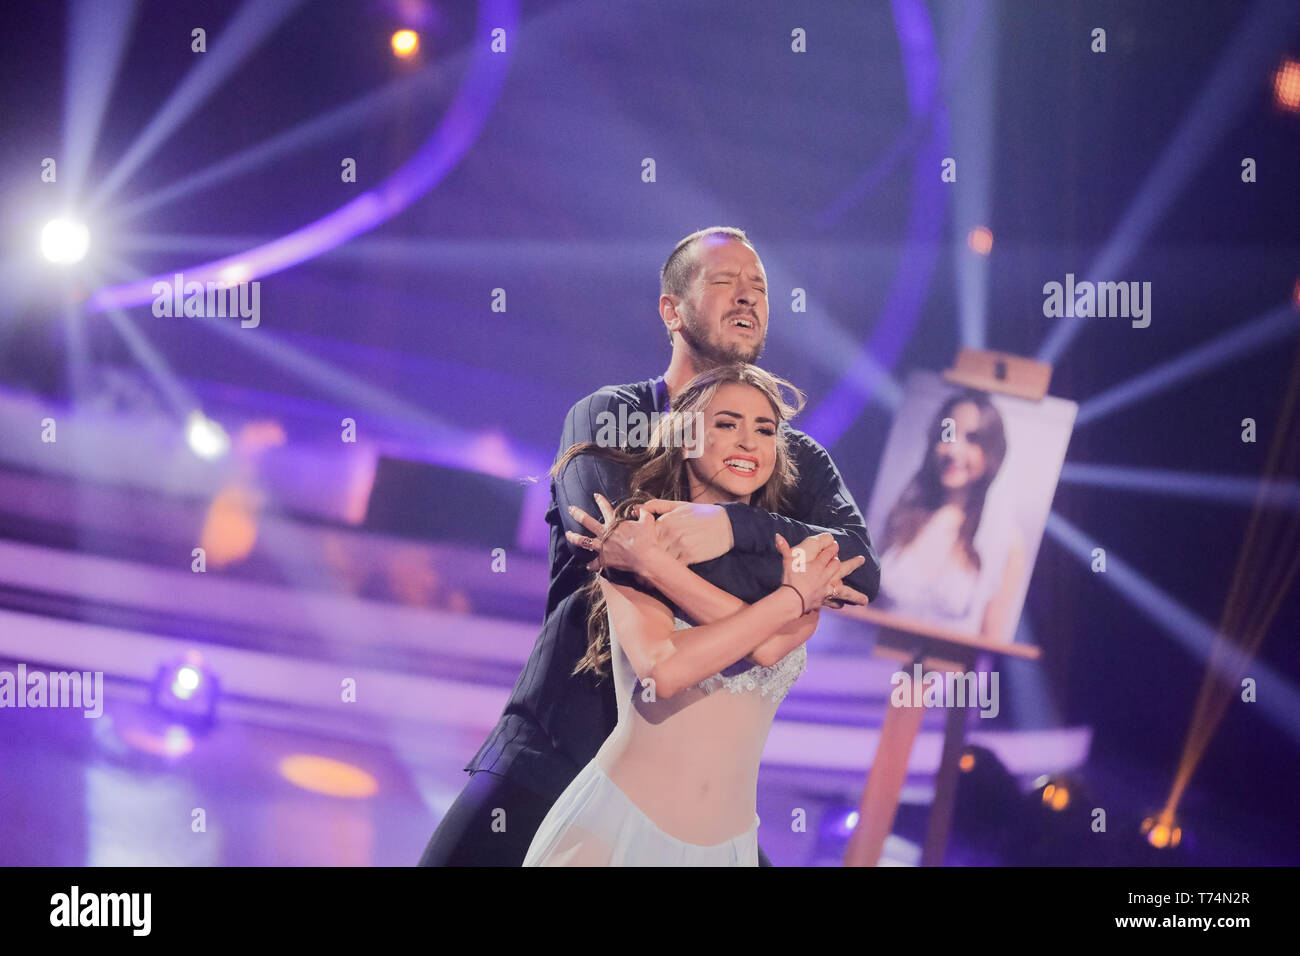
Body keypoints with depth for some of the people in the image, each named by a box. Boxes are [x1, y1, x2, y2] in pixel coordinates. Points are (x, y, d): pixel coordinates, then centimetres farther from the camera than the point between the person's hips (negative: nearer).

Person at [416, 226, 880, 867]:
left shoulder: (798, 459, 10)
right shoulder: (606, 416, 1)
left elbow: (863, 572, -10)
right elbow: (612, 541, -20)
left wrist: (733, 525, -25)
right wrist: (796, 580, -20)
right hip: (553, 753, -3)